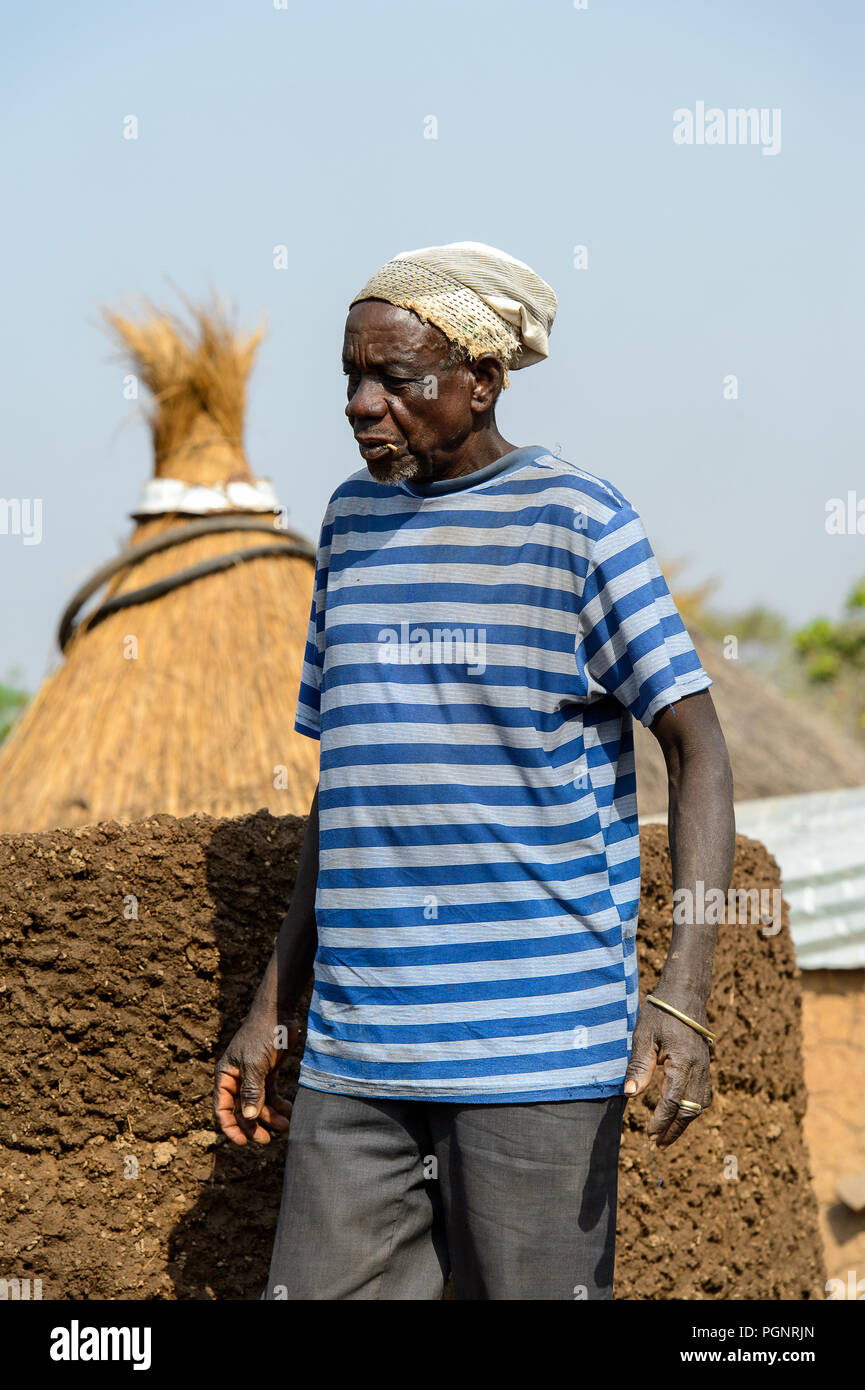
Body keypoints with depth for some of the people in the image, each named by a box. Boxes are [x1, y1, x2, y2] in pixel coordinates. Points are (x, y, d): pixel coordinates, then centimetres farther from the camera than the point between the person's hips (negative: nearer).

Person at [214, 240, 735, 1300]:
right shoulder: (352, 519, 15)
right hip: (354, 1049, 5)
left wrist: (680, 998, -17)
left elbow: (699, 750, -6)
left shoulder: (576, 519, -2)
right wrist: (275, 1005, 19)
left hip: (537, 1039, -5)